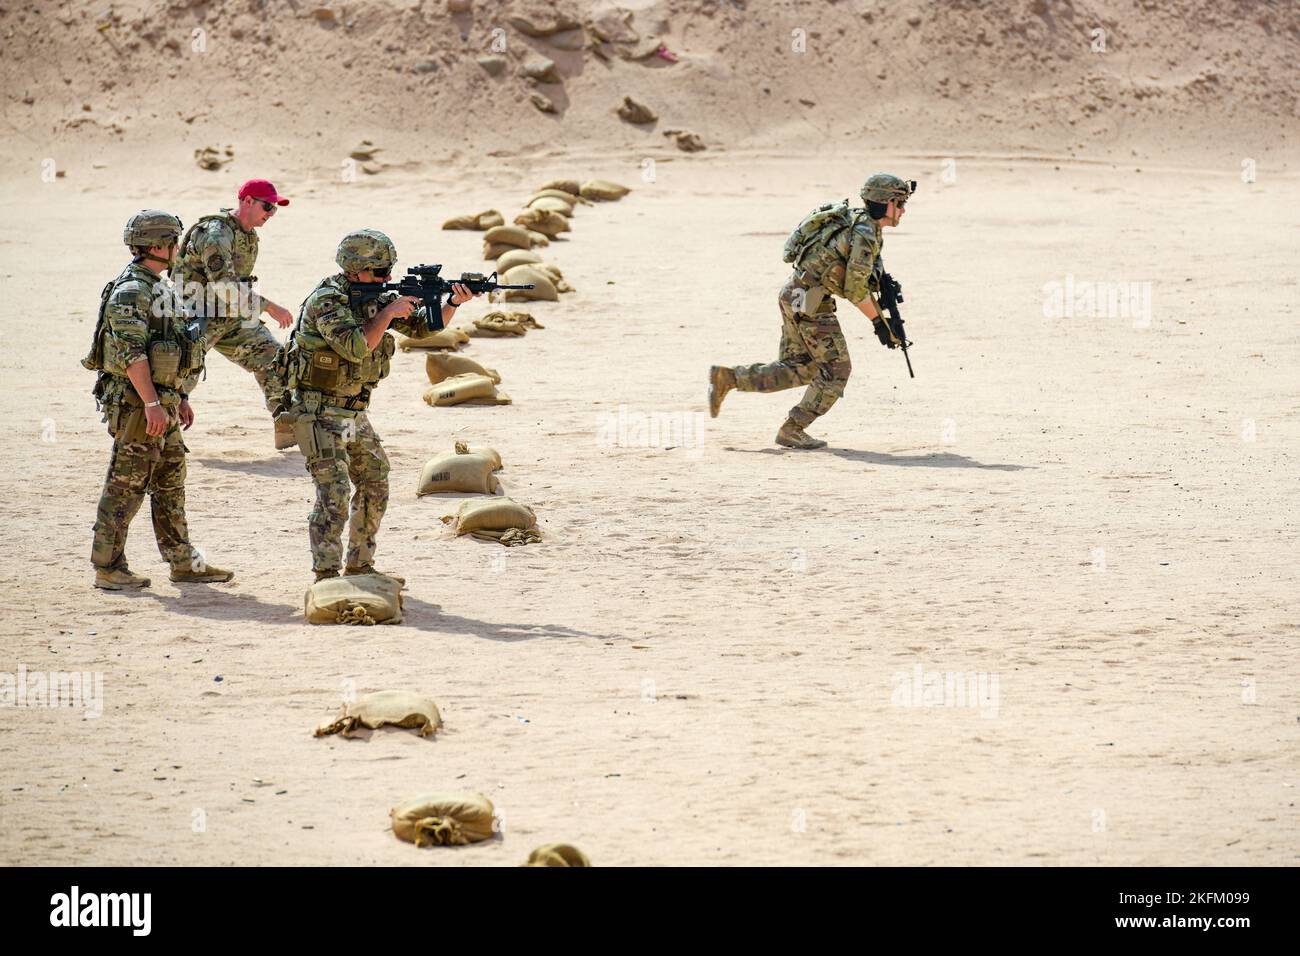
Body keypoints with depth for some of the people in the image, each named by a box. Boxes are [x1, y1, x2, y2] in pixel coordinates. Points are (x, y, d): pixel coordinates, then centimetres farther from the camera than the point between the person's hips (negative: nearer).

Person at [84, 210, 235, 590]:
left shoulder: (158, 288, 15)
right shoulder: (130, 292, -16)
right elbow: (132, 352, -23)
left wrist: (180, 398, 23)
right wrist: (151, 403, -28)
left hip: (161, 403, 10)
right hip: (136, 403, -10)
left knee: (171, 483, 13)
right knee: (126, 486, -5)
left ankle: (184, 562, 18)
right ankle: (108, 568, 0)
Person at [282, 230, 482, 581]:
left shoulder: (374, 297, 6)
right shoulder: (327, 300, -19)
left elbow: (425, 325, 8)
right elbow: (354, 347, -31)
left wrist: (454, 302, -8)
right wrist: (389, 313, -23)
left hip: (354, 413, 9)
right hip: (319, 411, -9)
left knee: (375, 488, 12)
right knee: (334, 493, -16)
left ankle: (360, 566, 22)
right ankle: (326, 576, -15)